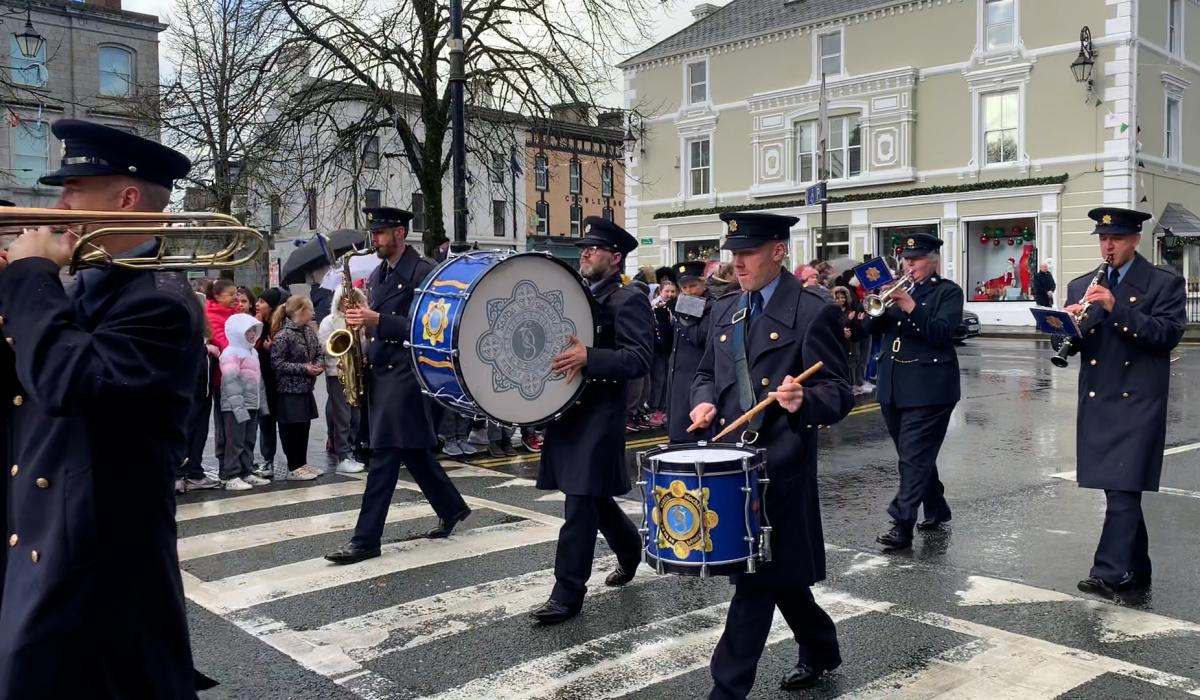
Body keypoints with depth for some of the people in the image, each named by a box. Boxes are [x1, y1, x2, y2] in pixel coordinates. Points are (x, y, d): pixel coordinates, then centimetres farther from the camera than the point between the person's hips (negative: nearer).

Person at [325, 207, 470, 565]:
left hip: (405, 372, -9)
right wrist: (360, 321, 2)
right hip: (379, 371, 9)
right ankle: (452, 507, 31)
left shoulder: (424, 271, -10)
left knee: (383, 454, -8)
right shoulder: (378, 274, 16)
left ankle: (366, 539, -4)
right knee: (413, 450, 15)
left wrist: (377, 320, -23)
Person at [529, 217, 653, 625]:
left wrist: (589, 358, -31)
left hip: (599, 415, -8)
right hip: (568, 408, 8)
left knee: (580, 503, -6)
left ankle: (567, 594, 1)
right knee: (593, 496, 19)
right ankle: (630, 549, 42)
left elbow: (639, 358, -19)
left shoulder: (628, 300, -9)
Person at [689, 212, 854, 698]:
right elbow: (706, 374, 19)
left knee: (758, 575, -4)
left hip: (780, 463, -7)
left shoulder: (813, 312, -10)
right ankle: (820, 649, 41)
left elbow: (839, 392, -13)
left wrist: (804, 402, -33)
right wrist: (704, 402, -2)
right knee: (777, 569, 19)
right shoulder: (724, 309, 11)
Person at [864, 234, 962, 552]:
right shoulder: (898, 289, 16)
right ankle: (936, 510, 30)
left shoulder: (948, 292, -1)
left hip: (928, 387, -7)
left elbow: (941, 333, -15)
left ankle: (903, 524, -11)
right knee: (915, 454, 15)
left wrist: (912, 308, -25)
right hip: (892, 385, 7)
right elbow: (871, 328, 8)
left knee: (915, 456, -10)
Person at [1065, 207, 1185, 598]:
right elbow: (1070, 346, 11)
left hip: (1138, 401, -5)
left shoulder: (1164, 284, 0)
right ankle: (1135, 571, 22)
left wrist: (1117, 309, -22)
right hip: (1096, 402, 5)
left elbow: (1168, 334, -13)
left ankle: (1109, 573, -11)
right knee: (1117, 490, 11)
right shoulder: (1080, 286, 13)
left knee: (1124, 488, -11)